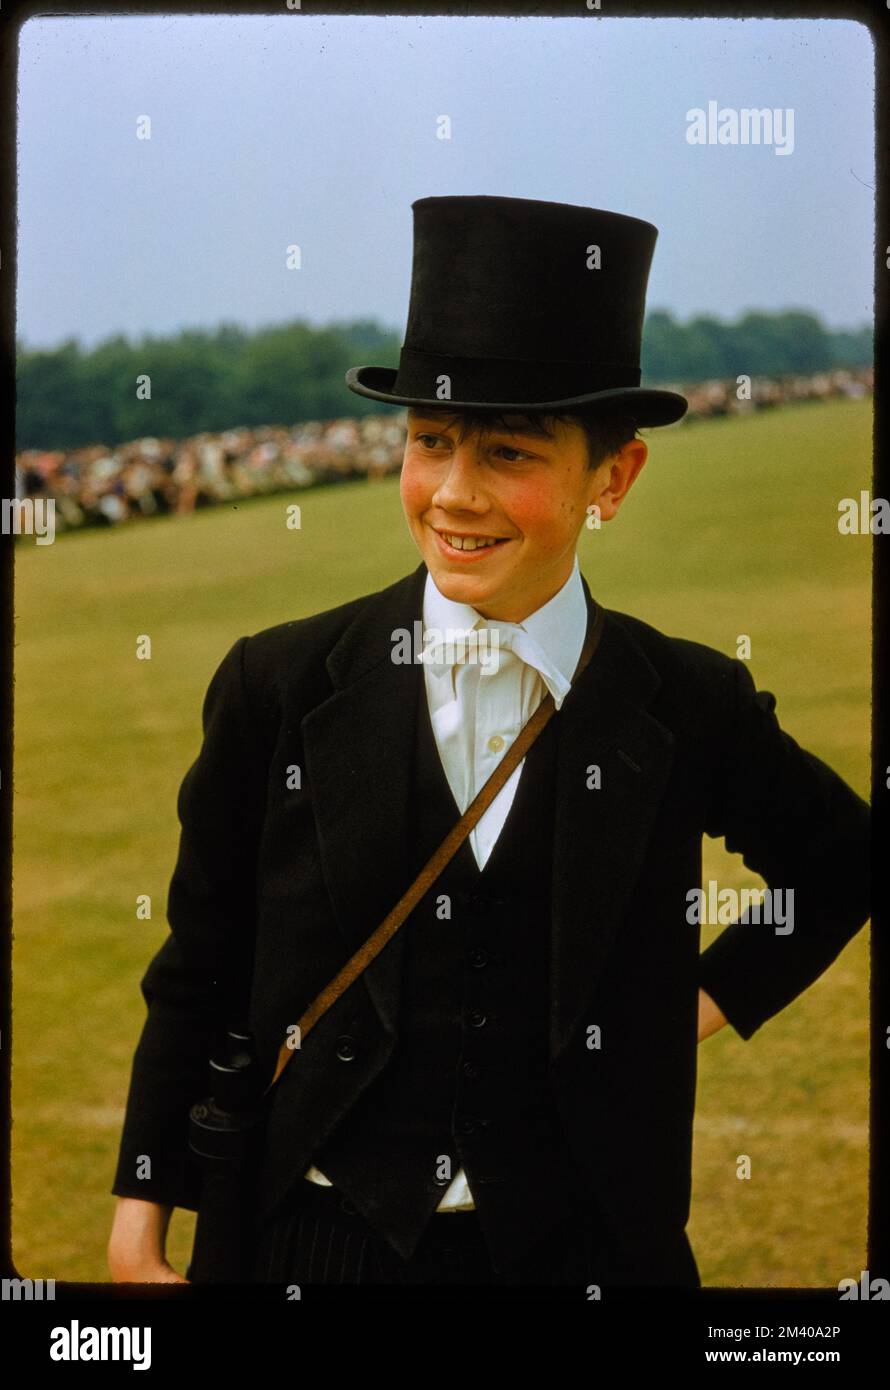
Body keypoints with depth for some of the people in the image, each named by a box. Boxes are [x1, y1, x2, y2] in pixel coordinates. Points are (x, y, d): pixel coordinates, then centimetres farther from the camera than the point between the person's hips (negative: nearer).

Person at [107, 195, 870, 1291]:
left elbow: (840, 864, 15)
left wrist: (720, 996, 4)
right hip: (321, 1241, 0)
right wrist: (141, 1214, 2)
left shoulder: (694, 708, -3)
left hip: (581, 1248, 0)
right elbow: (199, 967, 3)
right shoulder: (280, 687, -4)